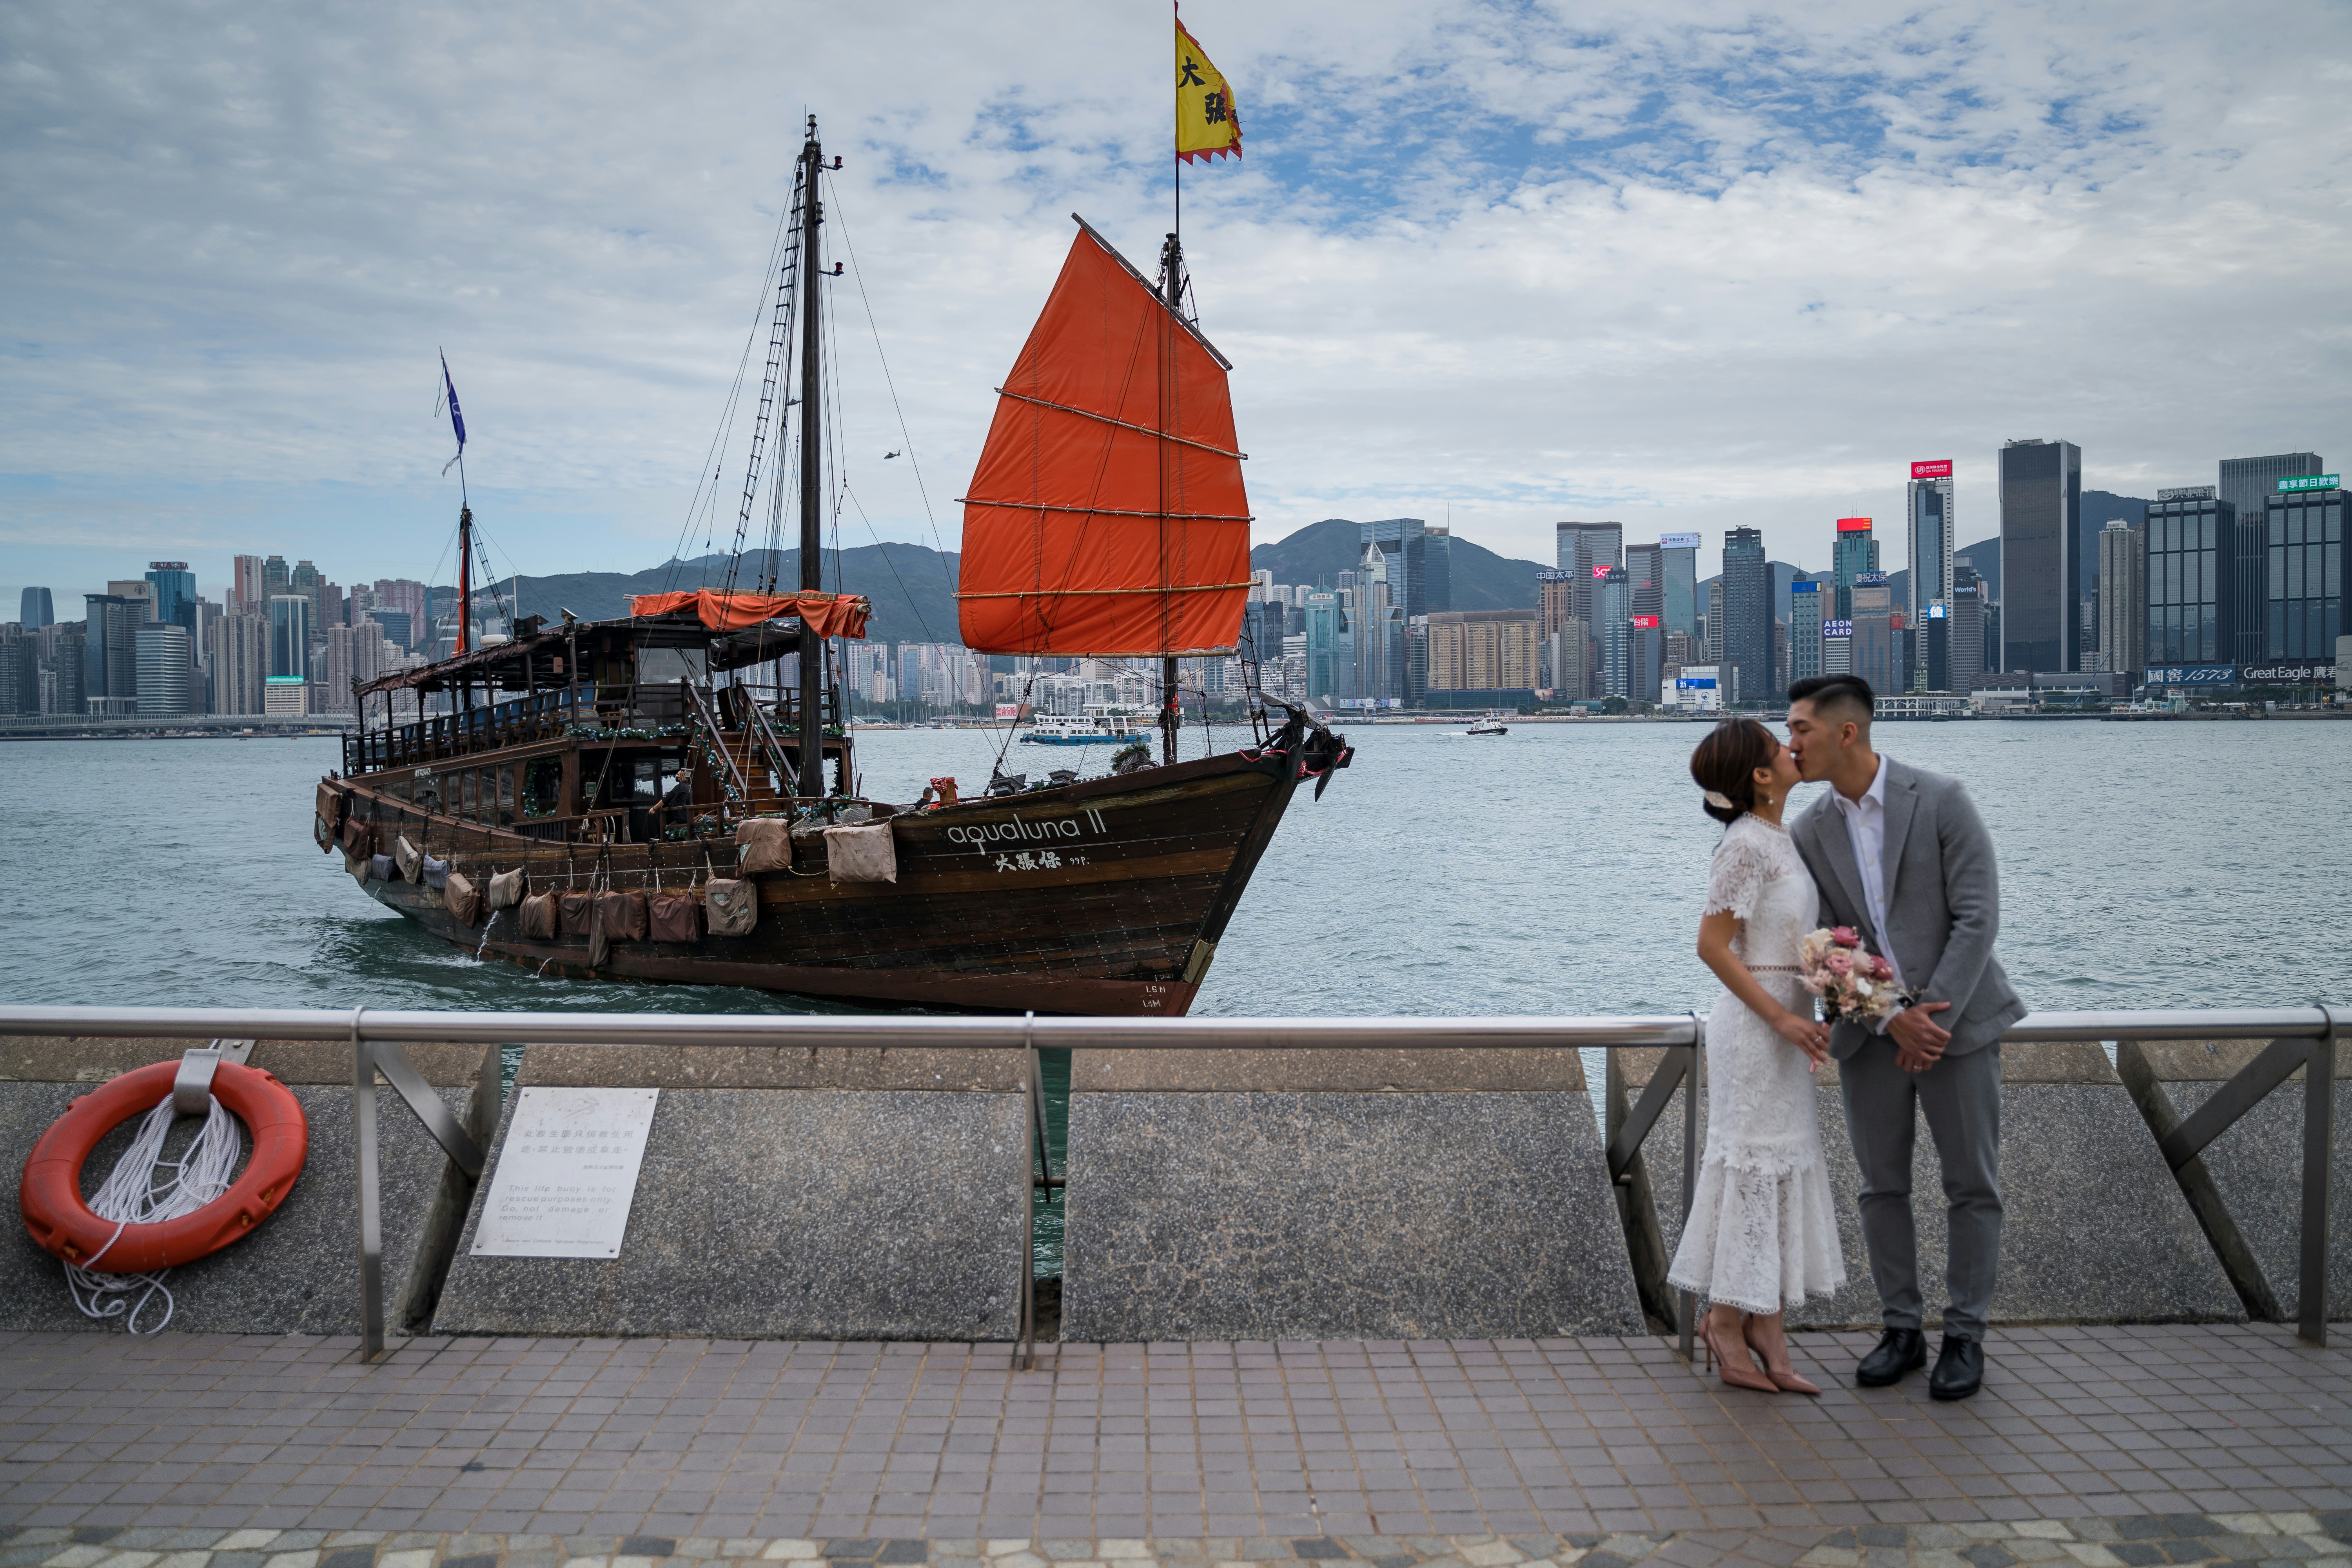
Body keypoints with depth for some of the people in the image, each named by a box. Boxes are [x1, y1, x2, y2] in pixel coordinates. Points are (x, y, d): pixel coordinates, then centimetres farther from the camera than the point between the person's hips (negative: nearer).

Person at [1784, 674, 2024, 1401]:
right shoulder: (1810, 832, 2)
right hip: (1869, 1031, 4)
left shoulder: (1940, 799, -10)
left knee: (1972, 1186, 5)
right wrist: (1892, 1018, -13)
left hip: (1955, 1018, -3)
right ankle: (1902, 1331, 22)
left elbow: (1978, 916, -13)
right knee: (1882, 1186, 9)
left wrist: (1935, 1016, -17)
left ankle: (1965, 1336, 17)